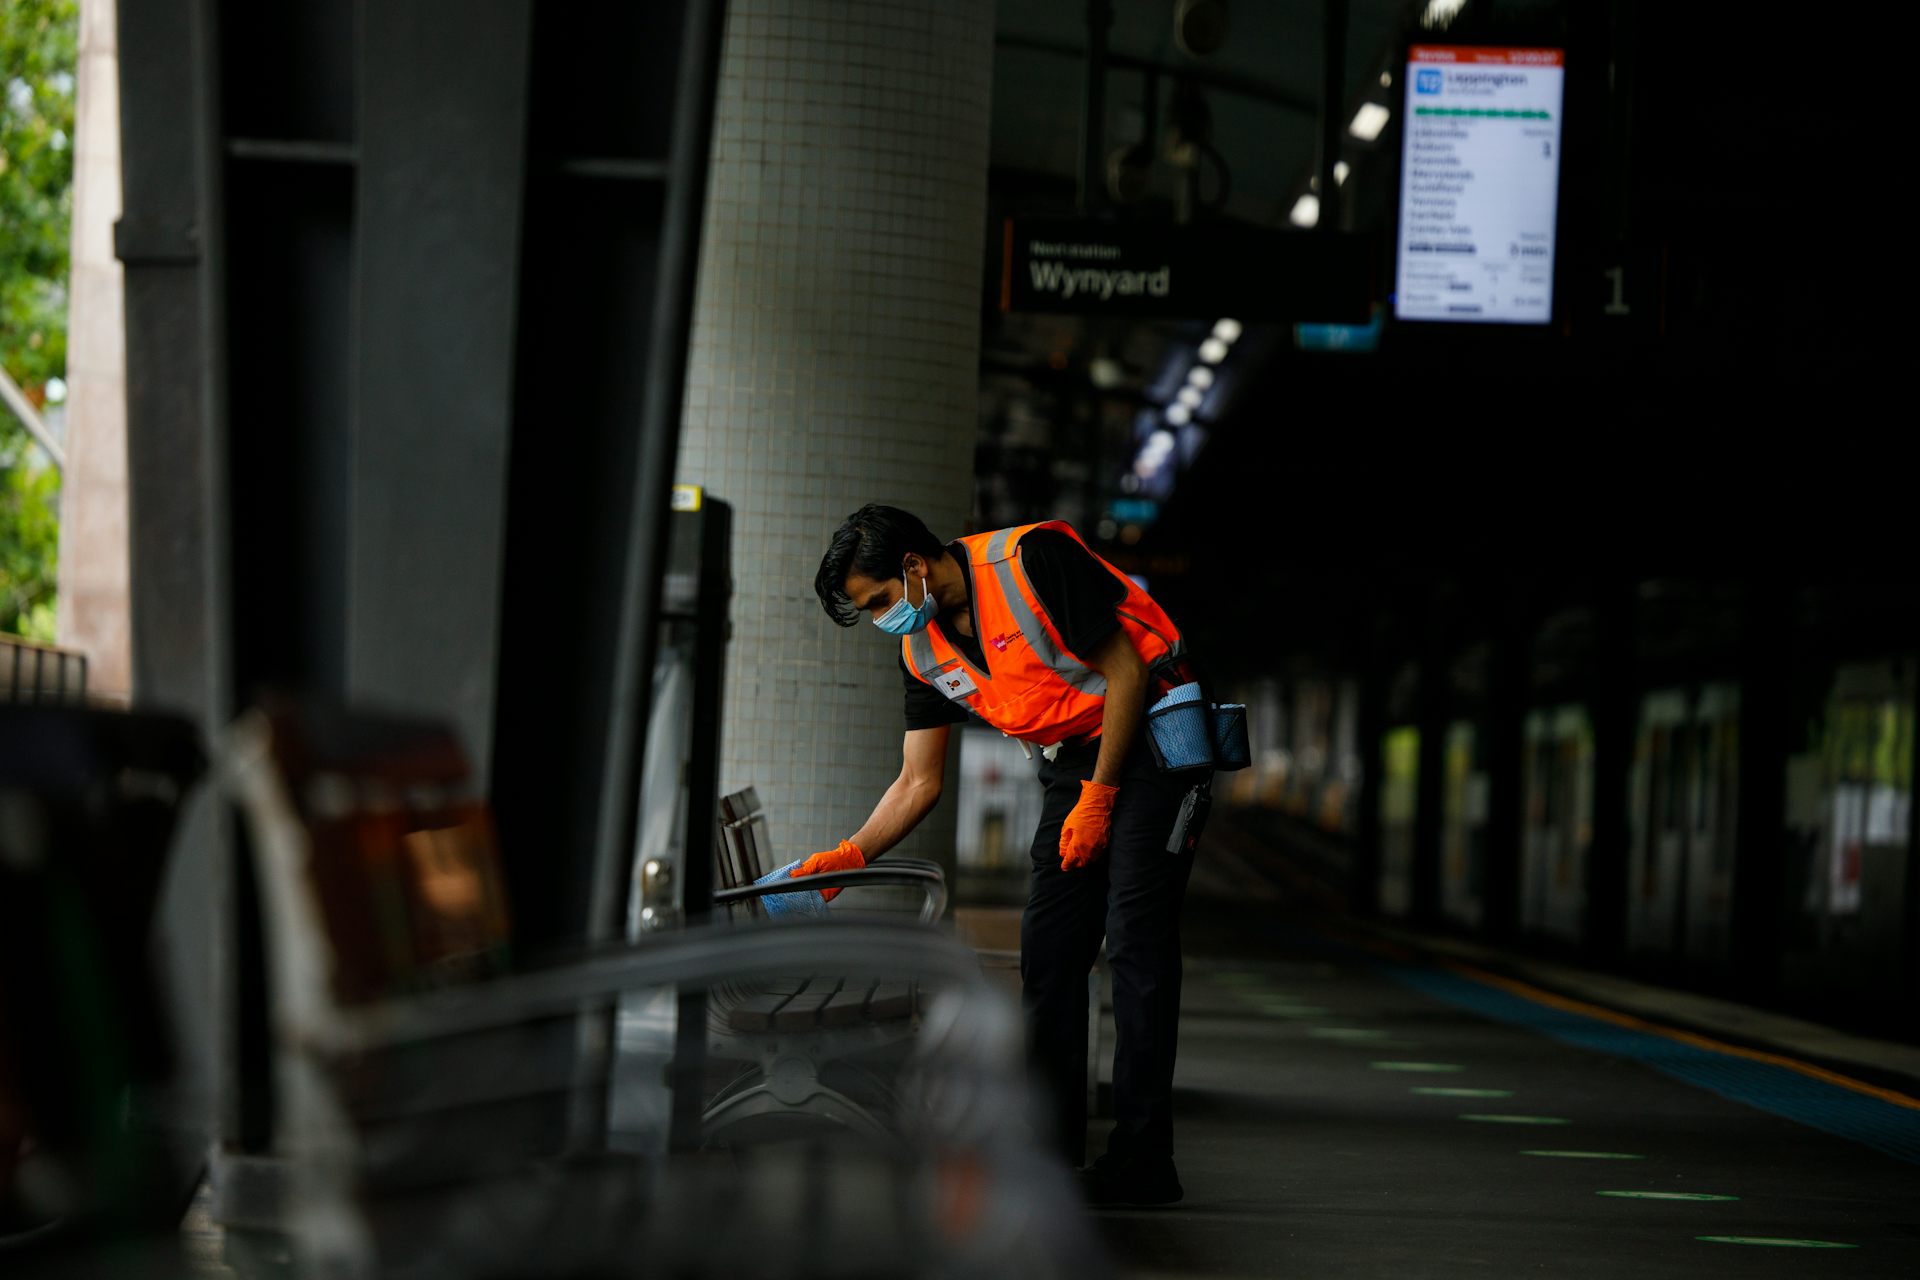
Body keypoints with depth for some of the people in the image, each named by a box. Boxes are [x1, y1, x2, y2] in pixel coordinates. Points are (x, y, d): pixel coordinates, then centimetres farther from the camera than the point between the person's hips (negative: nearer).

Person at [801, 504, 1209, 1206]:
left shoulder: (1033, 559, -20)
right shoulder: (923, 651, 3)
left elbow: (1126, 670, -17)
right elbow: (919, 782, 9)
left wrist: (1097, 798, -16)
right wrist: (845, 858, -3)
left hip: (1153, 744, -8)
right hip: (1074, 760, 8)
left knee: (1135, 942, -13)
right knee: (1048, 945, 2)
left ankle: (1142, 1162, -13)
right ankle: (1050, 1150, 7)